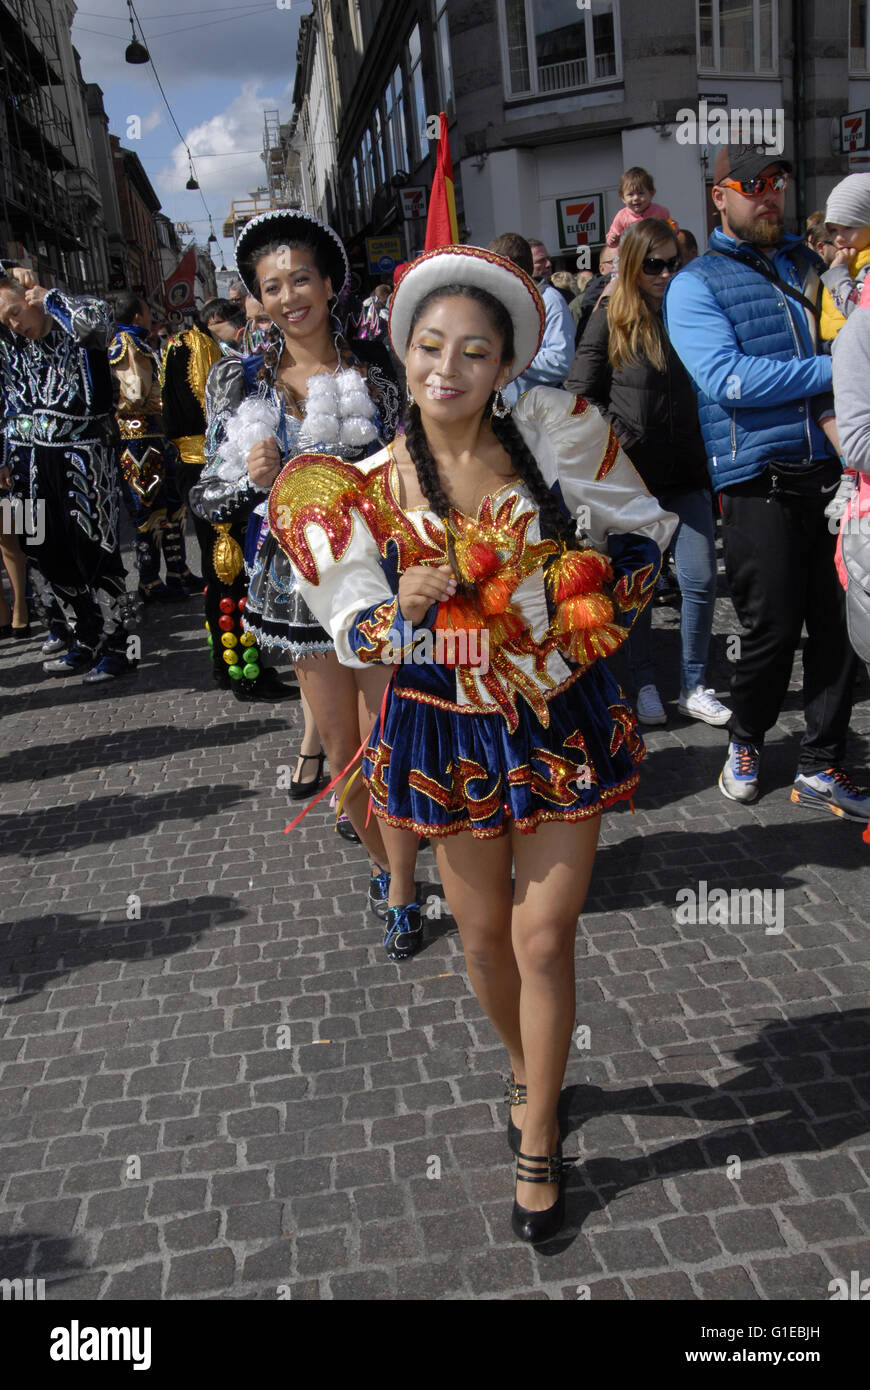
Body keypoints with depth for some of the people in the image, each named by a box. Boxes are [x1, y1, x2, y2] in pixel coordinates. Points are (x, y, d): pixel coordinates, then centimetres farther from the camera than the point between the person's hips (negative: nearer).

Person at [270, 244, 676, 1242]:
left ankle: (538, 1141, 28)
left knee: (543, 938, 4)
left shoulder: (554, 434, -7)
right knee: (484, 934, 16)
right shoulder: (369, 489, -7)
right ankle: (528, 1071, 48)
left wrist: (599, 596, -11)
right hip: (448, 734, 1)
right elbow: (356, 636, -6)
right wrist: (408, 605, -25)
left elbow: (643, 534, 4)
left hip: (563, 720, 0)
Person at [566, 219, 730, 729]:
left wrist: (712, 454, 4)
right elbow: (580, 394, 0)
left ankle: (694, 687, 12)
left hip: (688, 475, 3)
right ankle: (645, 684, 20)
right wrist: (616, 437, -12)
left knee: (701, 579, -2)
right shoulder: (610, 320, -1)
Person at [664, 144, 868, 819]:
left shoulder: (808, 263, 19)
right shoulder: (696, 285, 2)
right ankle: (746, 739, 27)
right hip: (759, 479, -4)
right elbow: (726, 378, -13)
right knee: (774, 629, -1)